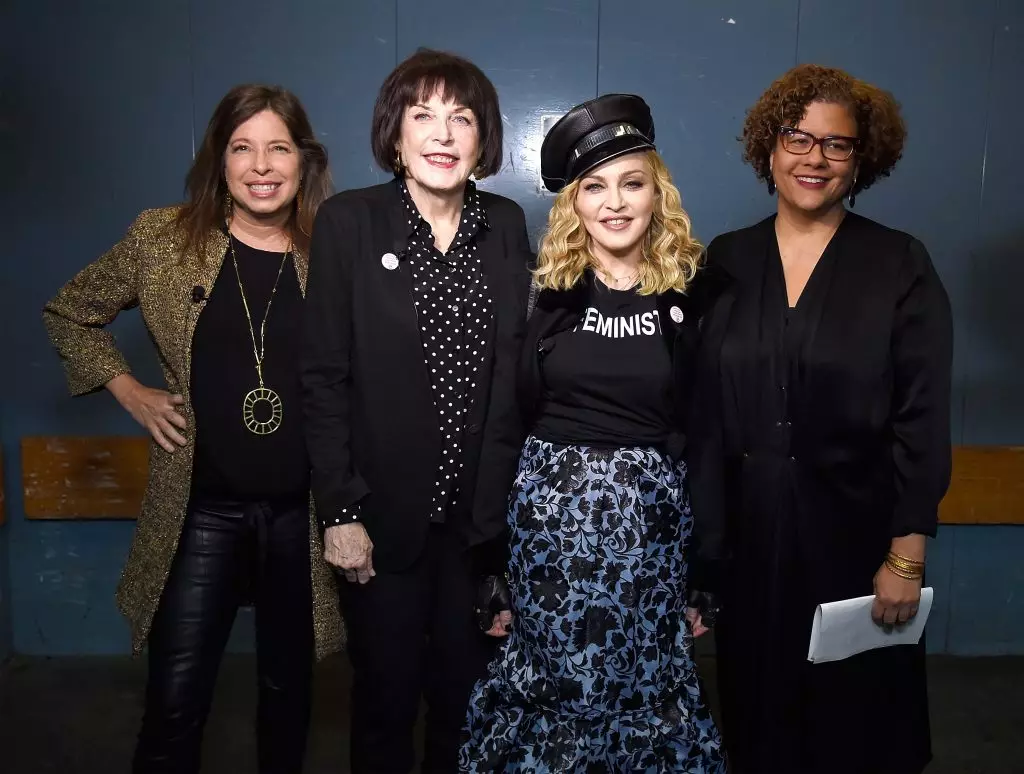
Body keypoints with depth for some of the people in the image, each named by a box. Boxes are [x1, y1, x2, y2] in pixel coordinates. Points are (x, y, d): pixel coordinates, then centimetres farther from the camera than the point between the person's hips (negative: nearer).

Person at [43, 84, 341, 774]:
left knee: (288, 683, 17)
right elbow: (69, 314, 12)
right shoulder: (162, 239, -2)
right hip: (199, 509, 0)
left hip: (302, 510, 1)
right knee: (175, 701, 7)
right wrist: (129, 391, 1)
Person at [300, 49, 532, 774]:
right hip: (385, 515, -2)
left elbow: (518, 372, 6)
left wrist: (518, 502, 4)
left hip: (482, 515, 3)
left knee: (465, 693, 17)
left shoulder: (507, 225, 3)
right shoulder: (348, 222, -6)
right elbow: (325, 378, -7)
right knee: (385, 693, 14)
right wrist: (340, 511, -10)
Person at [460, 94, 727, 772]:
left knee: (642, 679, 9)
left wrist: (707, 569, 4)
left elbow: (704, 426, 4)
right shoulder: (548, 290, 0)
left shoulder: (689, 294, 0)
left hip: (652, 513, 1)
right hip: (552, 506, 0)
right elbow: (514, 412, 4)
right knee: (560, 676, 7)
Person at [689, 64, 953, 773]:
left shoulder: (901, 265, -4)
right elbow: (703, 406, 2)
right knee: (757, 704, 17)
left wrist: (907, 556, -10)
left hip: (853, 534, -2)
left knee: (853, 716, 14)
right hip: (745, 534, 2)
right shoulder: (727, 260, 2)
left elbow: (922, 422, -7)